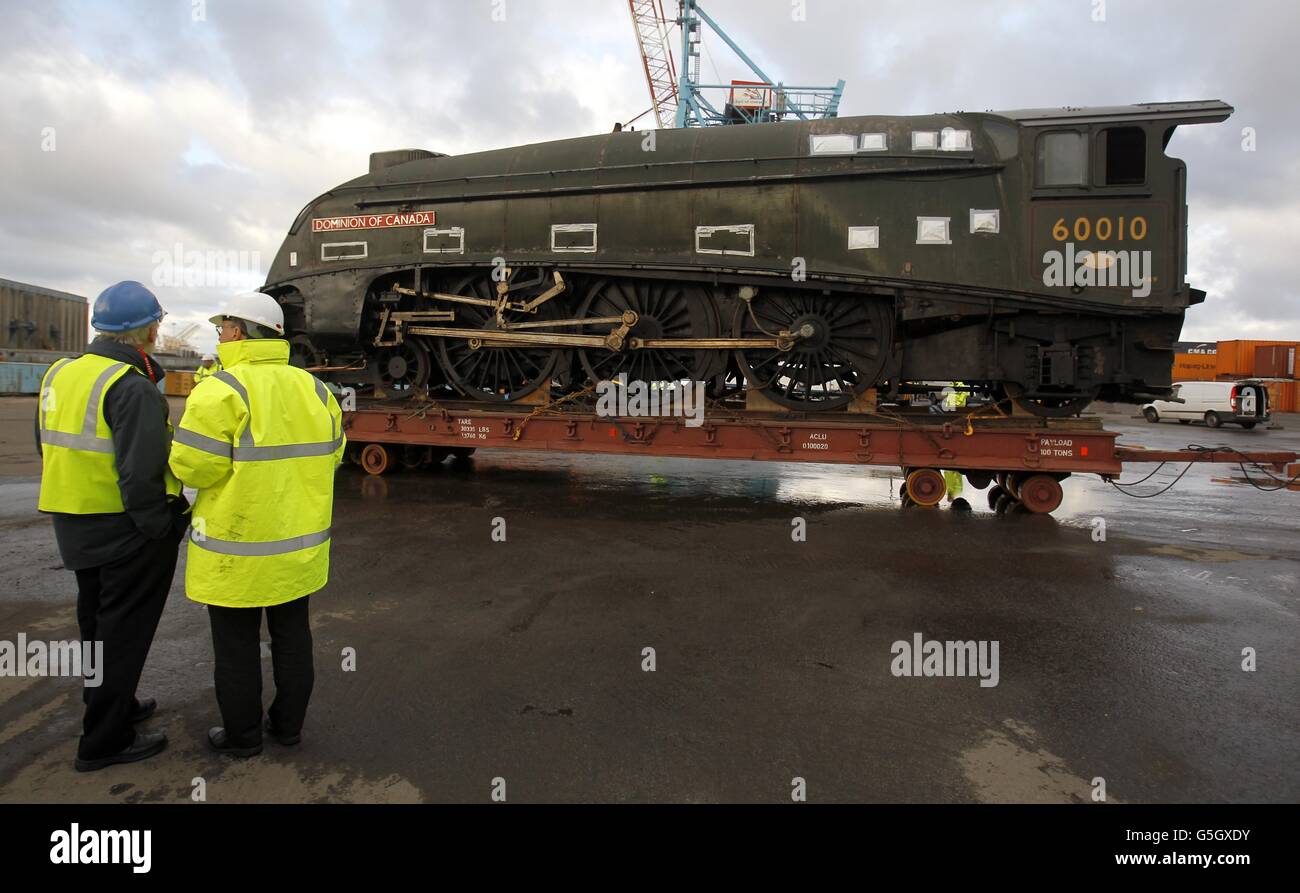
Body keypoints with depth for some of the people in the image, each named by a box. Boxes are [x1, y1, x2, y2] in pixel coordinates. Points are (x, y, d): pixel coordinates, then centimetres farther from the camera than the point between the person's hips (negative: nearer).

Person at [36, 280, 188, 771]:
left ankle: (111, 704, 42)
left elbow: (51, 452, 15)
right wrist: (164, 528, -16)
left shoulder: (60, 374, 7)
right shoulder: (133, 388, -22)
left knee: (98, 624, 23)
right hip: (127, 532, -9)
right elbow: (141, 475, -28)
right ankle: (105, 741, 16)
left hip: (74, 528, 9)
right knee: (123, 633, 5)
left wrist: (75, 507, 19)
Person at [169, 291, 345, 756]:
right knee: (291, 634, 18)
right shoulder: (313, 389, 2)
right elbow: (331, 454, 9)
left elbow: (193, 466, -19)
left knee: (236, 644, 11)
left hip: (238, 547, -6)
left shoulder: (223, 391, -18)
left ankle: (242, 734, 25)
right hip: (298, 543, 6)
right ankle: (289, 723, 31)